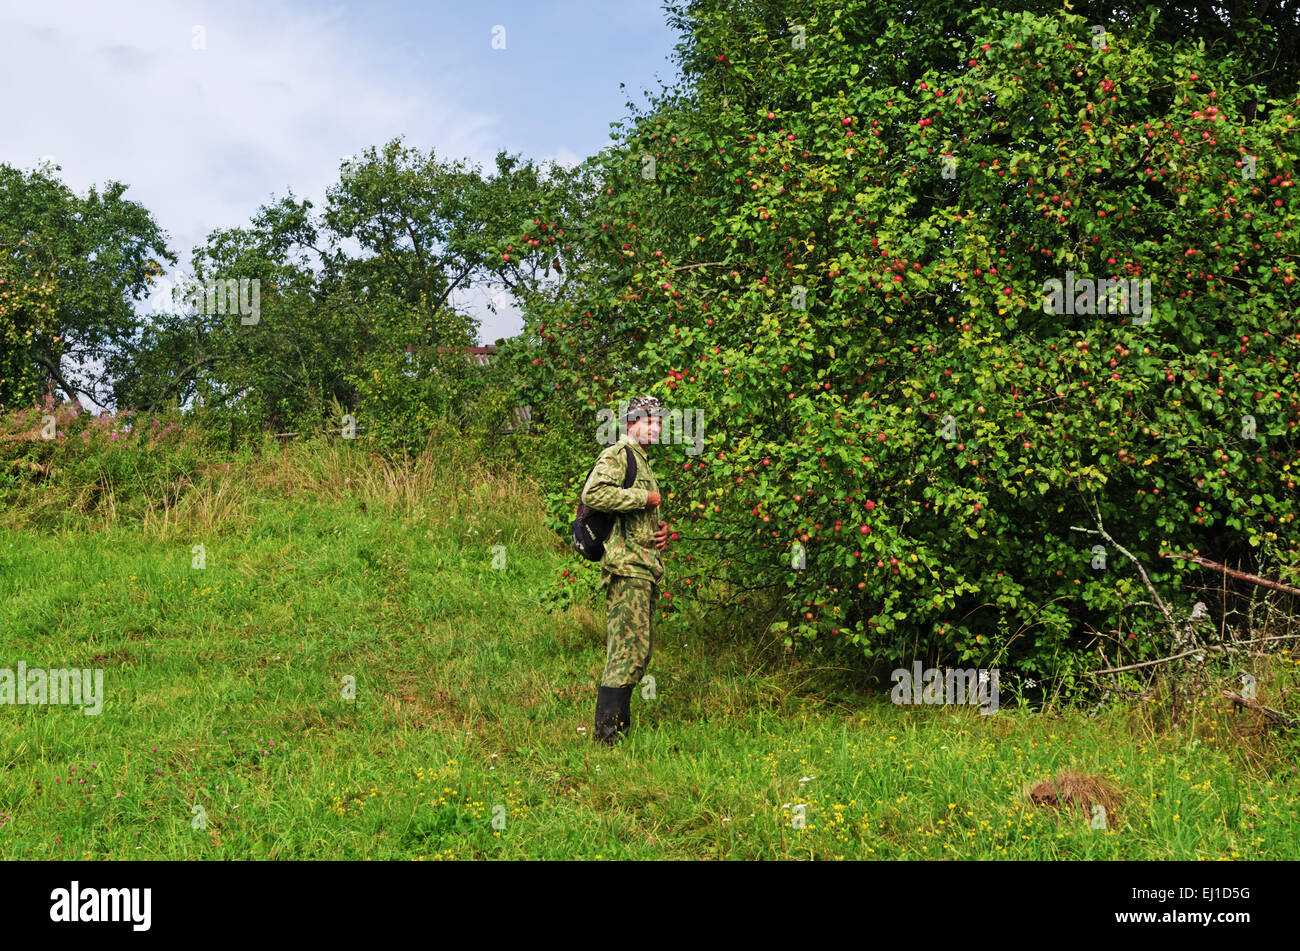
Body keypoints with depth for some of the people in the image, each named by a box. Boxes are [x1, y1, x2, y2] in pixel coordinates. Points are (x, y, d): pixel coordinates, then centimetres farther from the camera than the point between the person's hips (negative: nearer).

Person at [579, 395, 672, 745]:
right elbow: (593, 493, -26)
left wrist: (660, 531, 13)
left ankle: (621, 726, 18)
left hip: (646, 570, 10)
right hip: (626, 566, -10)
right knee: (629, 650, -13)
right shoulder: (617, 455, -7)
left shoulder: (643, 462, 24)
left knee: (638, 652, 12)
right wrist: (643, 497, -17)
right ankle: (606, 732, -10)